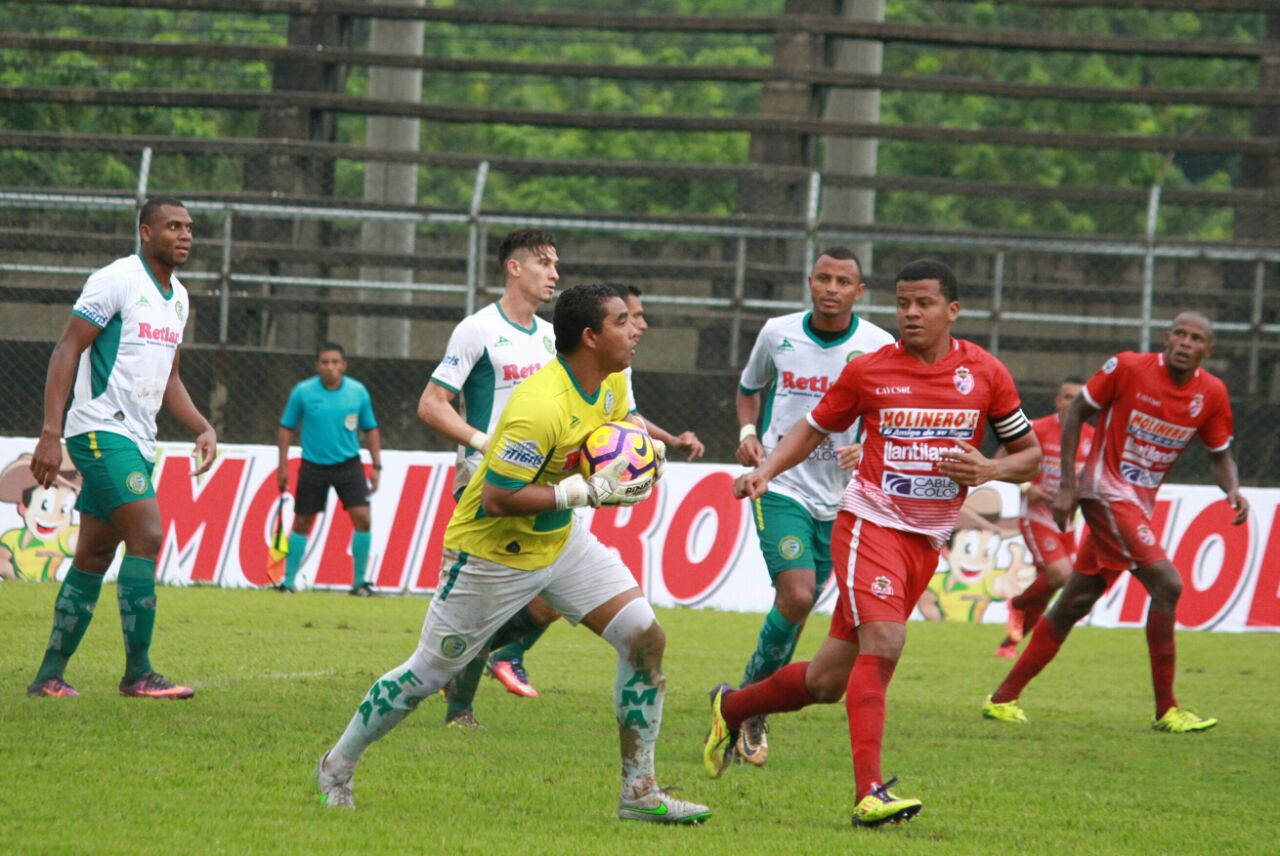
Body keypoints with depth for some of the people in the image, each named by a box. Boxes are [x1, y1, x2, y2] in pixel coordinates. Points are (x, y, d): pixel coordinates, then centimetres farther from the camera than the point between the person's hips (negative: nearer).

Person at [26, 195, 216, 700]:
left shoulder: (178, 298, 16)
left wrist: (202, 428, 9)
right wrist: (51, 433, -20)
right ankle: (138, 673, -15)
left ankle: (49, 676, 13)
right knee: (147, 536, -17)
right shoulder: (117, 280, -10)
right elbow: (67, 349, -13)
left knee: (95, 556, 9)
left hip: (137, 440, 9)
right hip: (101, 431, -9)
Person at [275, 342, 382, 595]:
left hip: (348, 464, 1)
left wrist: (376, 466, 4)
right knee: (302, 522, 5)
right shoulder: (303, 392, -8)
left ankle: (359, 581, 0)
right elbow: (286, 428, 2)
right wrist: (283, 466, -2)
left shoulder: (358, 392, -3)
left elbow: (370, 429, 8)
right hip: (313, 467, -1)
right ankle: (288, 581, 16)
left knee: (362, 518, -11)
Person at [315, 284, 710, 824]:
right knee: (428, 673, 5)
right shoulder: (541, 407, -32)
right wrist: (588, 491, -31)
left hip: (561, 538, 8)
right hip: (493, 552, -8)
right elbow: (498, 498, -31)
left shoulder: (610, 384, -4)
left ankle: (639, 793, 0)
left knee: (646, 638, -6)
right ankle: (337, 768, 28)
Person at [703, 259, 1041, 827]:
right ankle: (869, 793, -28)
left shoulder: (986, 375, 2)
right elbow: (815, 427, 12)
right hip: (870, 521, -3)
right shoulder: (868, 371, -2)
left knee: (827, 682, 8)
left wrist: (988, 470, -11)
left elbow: (1030, 455, 10)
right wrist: (766, 470, -5)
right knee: (883, 641, -27)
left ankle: (732, 708, 35)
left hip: (928, 540, 3)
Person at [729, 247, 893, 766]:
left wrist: (869, 448, -18)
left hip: (838, 497, 2)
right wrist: (747, 432, -1)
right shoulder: (778, 334, -1)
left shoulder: (879, 348, -5)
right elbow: (749, 388, 18)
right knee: (796, 596, -19)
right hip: (780, 486, -2)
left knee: (797, 607, 7)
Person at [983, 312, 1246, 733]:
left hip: (1141, 504, 6)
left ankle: (1003, 699, 19)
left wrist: (1232, 489, -10)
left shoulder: (1211, 393, 1)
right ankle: (1166, 710, -12)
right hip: (1107, 490, -6)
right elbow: (1076, 413, -4)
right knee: (1166, 585, -18)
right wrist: (1068, 486, -9)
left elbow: (1220, 454, 12)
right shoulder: (1128, 368, -13)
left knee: (1073, 604, 10)